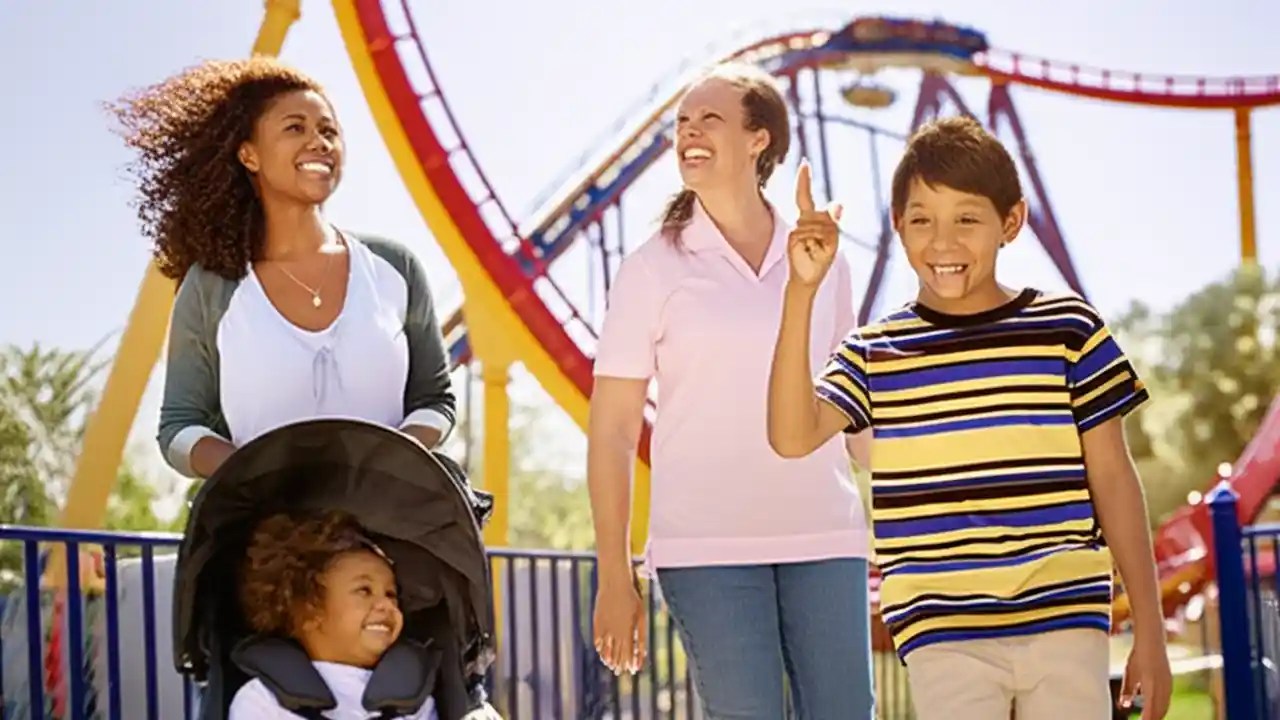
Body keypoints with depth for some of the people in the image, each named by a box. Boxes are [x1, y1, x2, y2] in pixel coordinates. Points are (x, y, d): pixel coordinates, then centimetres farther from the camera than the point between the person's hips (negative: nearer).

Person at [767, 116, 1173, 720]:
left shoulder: (1068, 329, 3)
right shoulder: (875, 354, 6)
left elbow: (1113, 479, 7)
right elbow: (792, 436, -12)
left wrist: (1149, 631, 7)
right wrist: (802, 290, -17)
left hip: (1067, 623, 0)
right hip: (943, 636, 0)